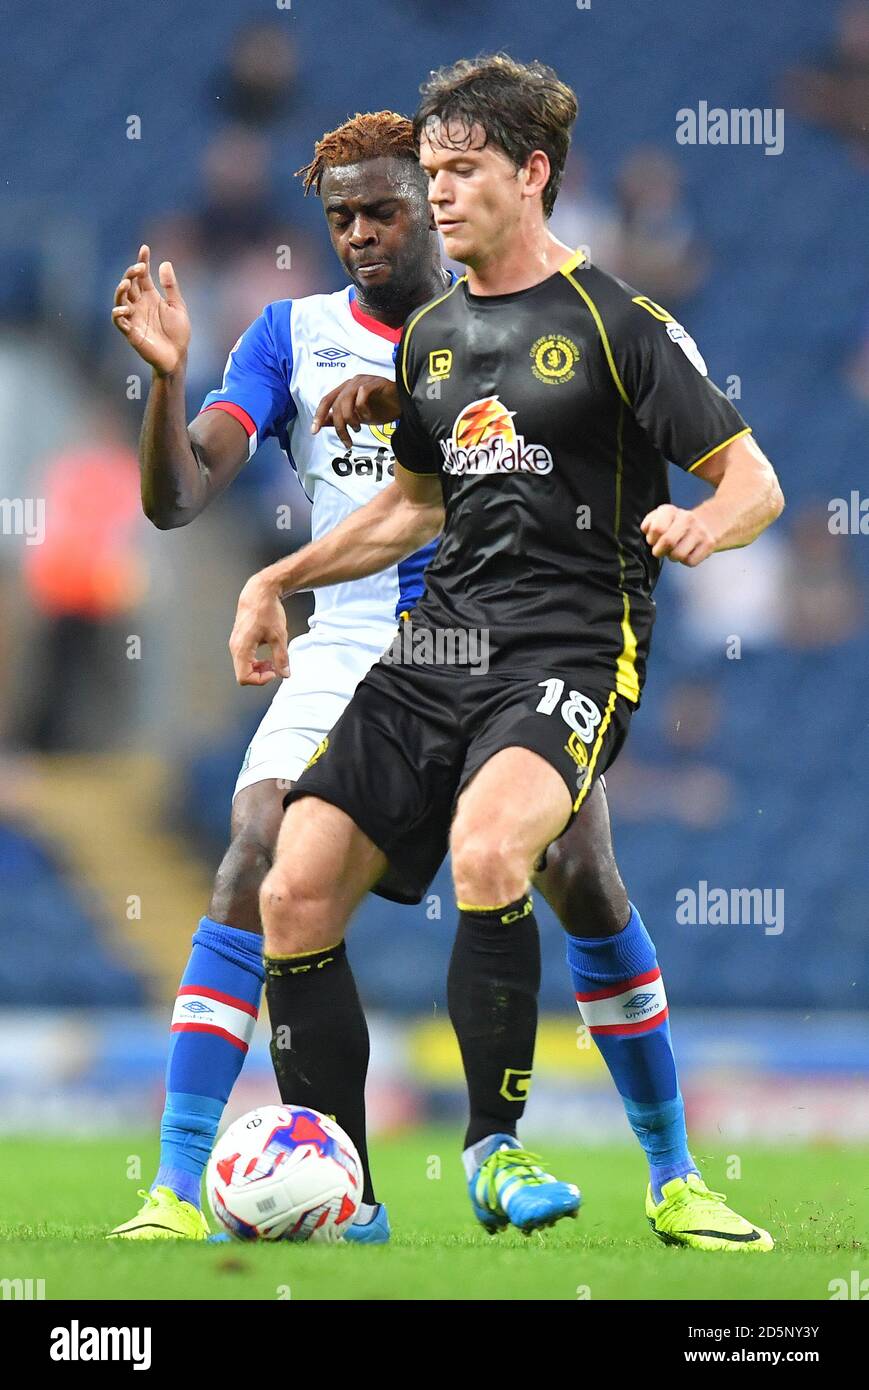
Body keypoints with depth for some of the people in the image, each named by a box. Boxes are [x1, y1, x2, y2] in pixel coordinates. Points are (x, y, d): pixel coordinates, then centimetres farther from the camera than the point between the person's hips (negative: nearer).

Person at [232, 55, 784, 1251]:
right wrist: (281, 579, 27)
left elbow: (756, 480, -2)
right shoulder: (431, 335, 18)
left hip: (569, 651, -6)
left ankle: (494, 1148, -18)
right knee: (296, 893, -9)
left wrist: (705, 524, -24)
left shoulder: (618, 324, -1)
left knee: (487, 849, -36)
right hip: (435, 652, 6)